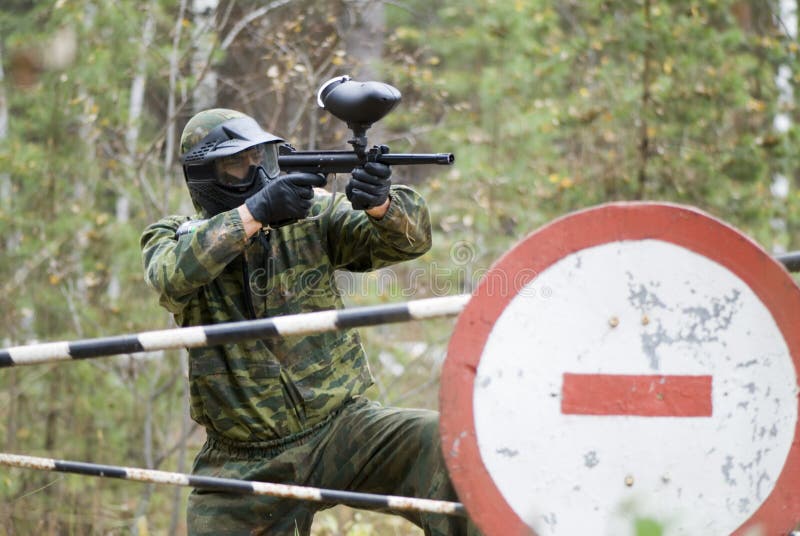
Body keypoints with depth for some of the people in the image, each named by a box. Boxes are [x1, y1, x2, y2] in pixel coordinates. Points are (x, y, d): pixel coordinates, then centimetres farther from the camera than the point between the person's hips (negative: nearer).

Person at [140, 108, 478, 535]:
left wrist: (380, 204, -31)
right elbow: (172, 278, -22)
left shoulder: (312, 213, 4)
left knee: (443, 443, -25)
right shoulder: (171, 237, 2)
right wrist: (255, 212, -32)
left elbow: (408, 240, -7)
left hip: (338, 428, 0)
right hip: (242, 465, 1)